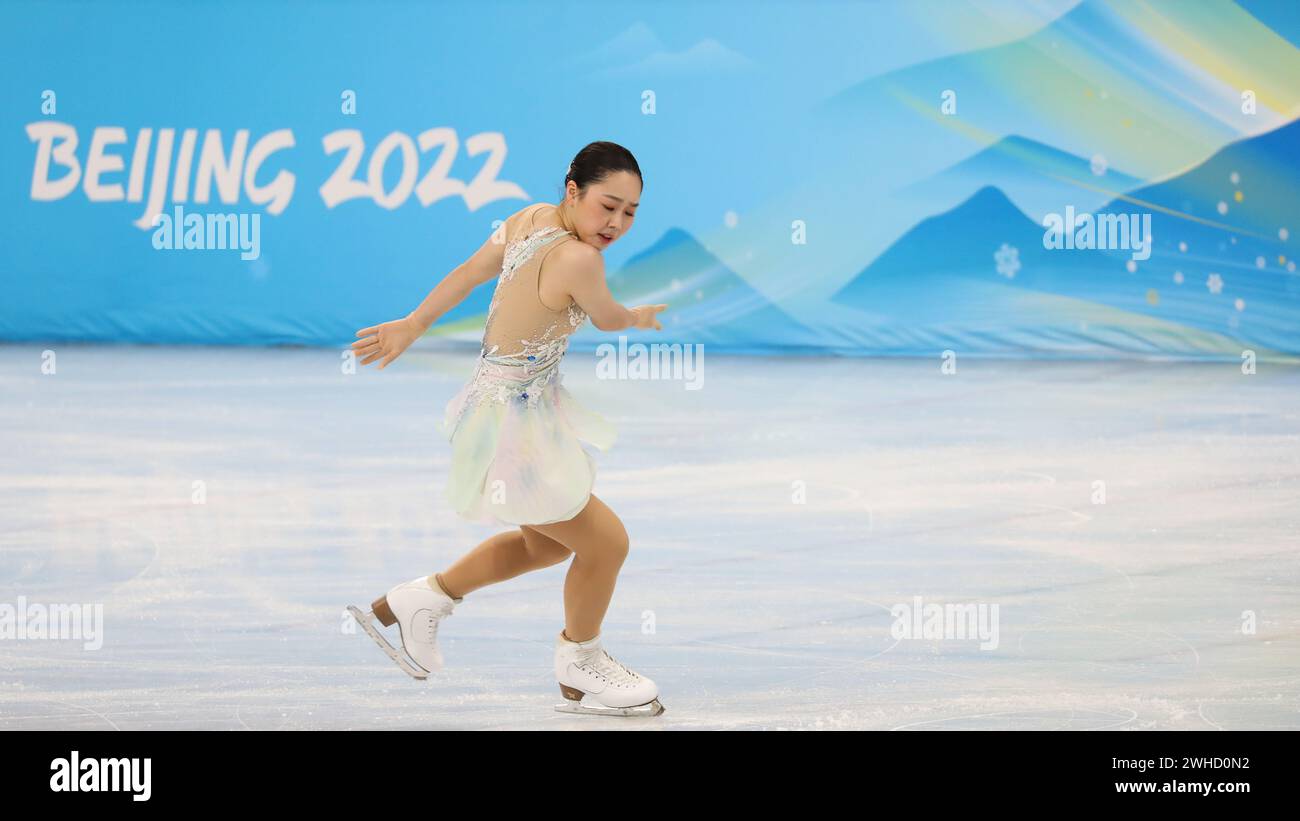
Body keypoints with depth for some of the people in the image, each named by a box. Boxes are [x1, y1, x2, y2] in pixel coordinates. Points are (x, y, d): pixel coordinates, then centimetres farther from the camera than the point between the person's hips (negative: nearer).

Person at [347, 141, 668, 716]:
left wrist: (413, 324, 18)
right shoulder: (578, 259, -28)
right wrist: (638, 318, 14)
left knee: (547, 542, 26)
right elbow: (607, 320, -9)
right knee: (606, 541, 3)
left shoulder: (531, 218, -2)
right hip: (514, 423, -10)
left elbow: (469, 272, 7)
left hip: (521, 405, 10)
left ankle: (420, 600, 38)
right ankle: (580, 670, 27)